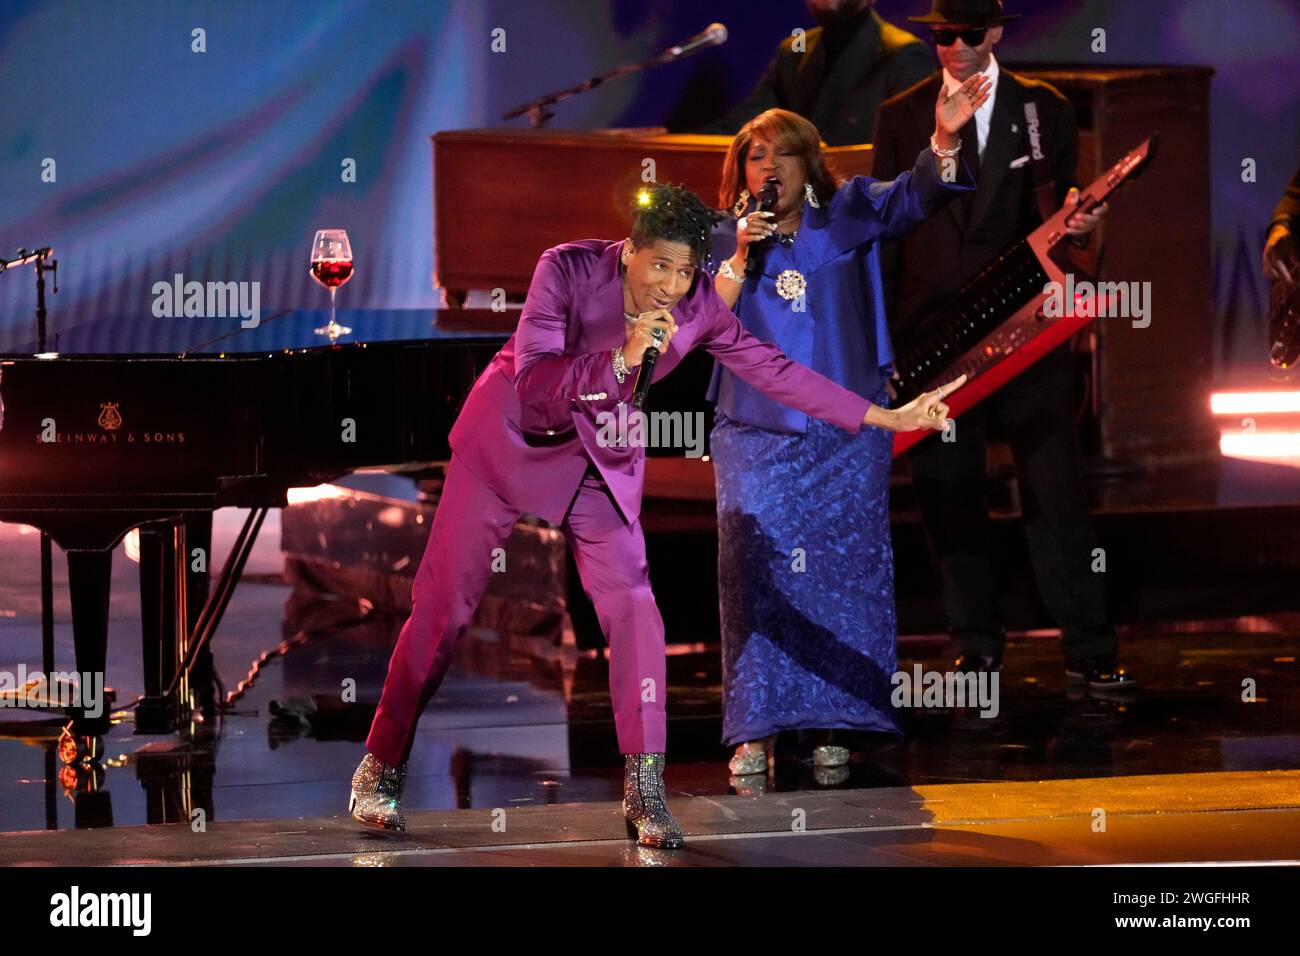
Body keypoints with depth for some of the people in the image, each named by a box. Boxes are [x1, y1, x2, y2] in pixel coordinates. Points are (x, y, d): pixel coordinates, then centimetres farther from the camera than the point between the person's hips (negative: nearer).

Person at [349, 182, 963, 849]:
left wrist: (884, 418, -6)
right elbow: (532, 382, -30)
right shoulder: (567, 270, -24)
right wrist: (621, 359, -43)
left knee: (631, 606, -12)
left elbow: (771, 369, -5)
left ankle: (645, 793, -6)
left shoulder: (697, 306, -13)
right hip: (511, 436, -3)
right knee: (444, 601, 0)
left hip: (598, 455, 3)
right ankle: (381, 767, 14)